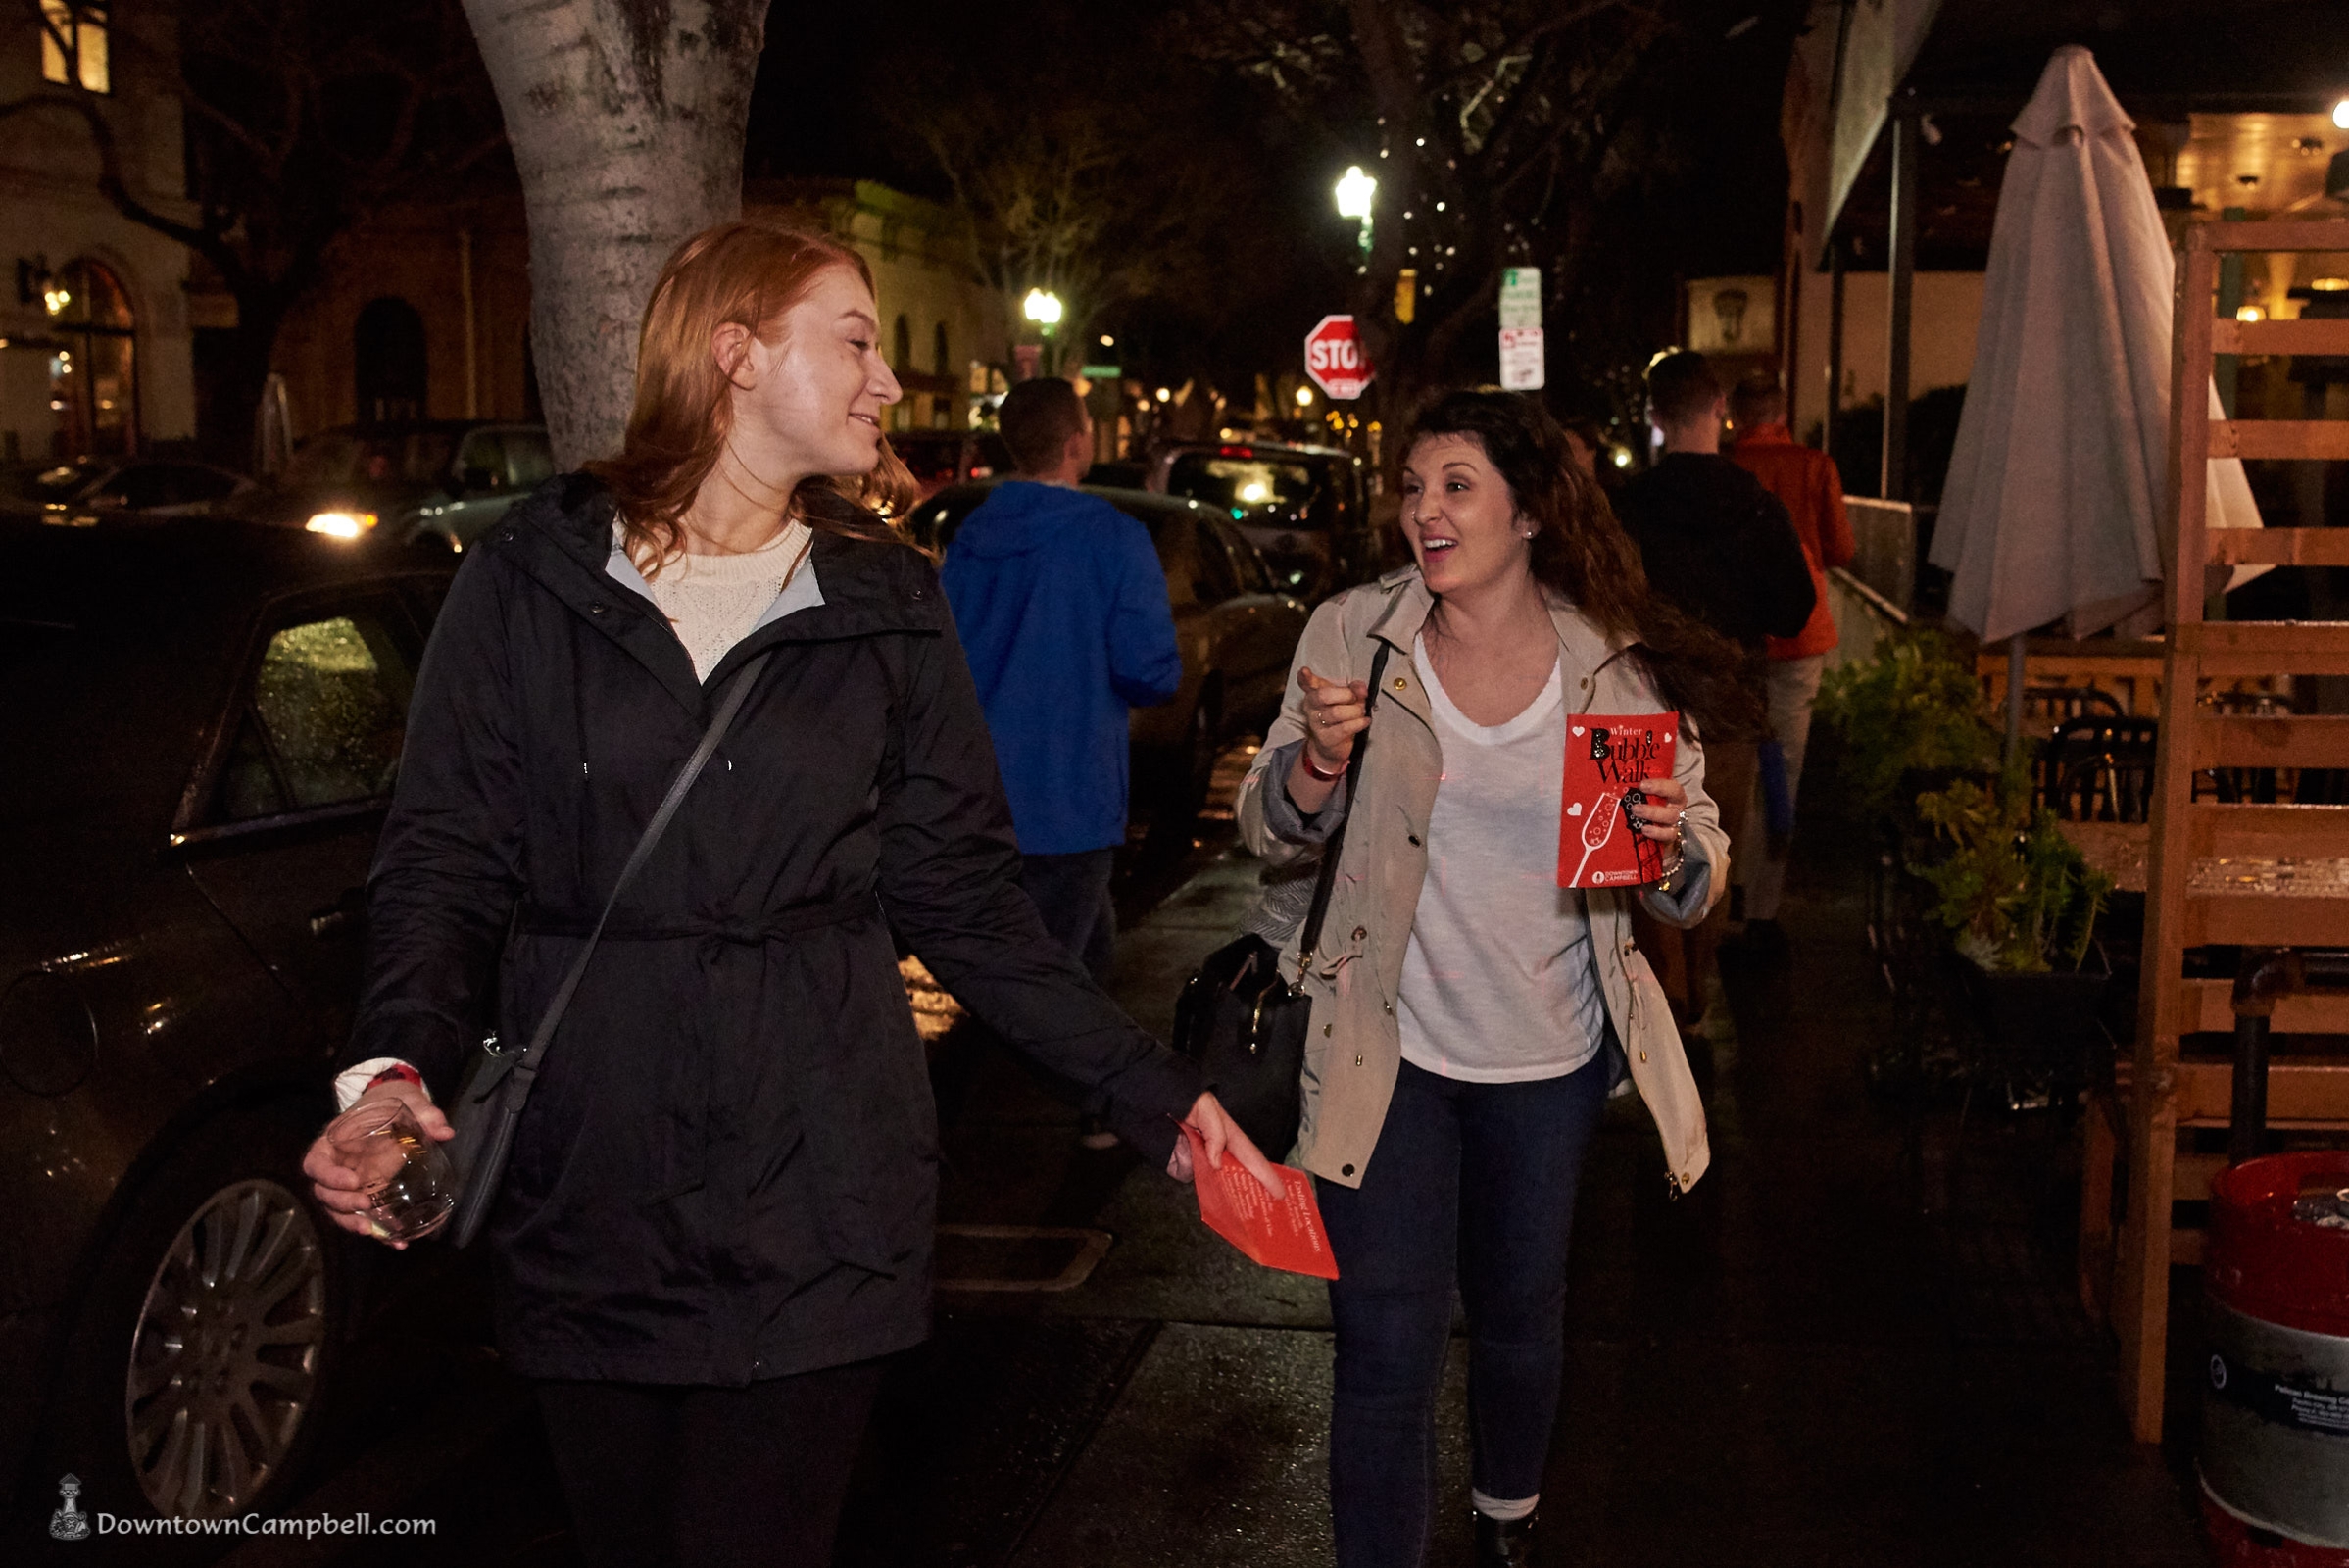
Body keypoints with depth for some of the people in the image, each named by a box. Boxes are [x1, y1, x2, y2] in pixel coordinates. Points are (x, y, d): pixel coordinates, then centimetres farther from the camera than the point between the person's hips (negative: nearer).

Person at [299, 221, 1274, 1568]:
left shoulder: (890, 606, 5)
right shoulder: (531, 582, 1)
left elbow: (961, 893, 6)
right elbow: (445, 857, 0)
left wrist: (1149, 1089, 0)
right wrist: (399, 1065, -19)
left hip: (817, 1204, 0)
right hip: (588, 1194, 0)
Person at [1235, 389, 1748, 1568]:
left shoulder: (1618, 667, -8)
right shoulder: (1354, 635, -8)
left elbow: (1695, 887, -4)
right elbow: (1272, 835, -4)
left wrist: (1671, 848, -27)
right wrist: (1319, 760, -25)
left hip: (1550, 1061, 2)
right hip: (1392, 1052, -1)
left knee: (1520, 1317, 22)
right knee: (1387, 1353, -1)